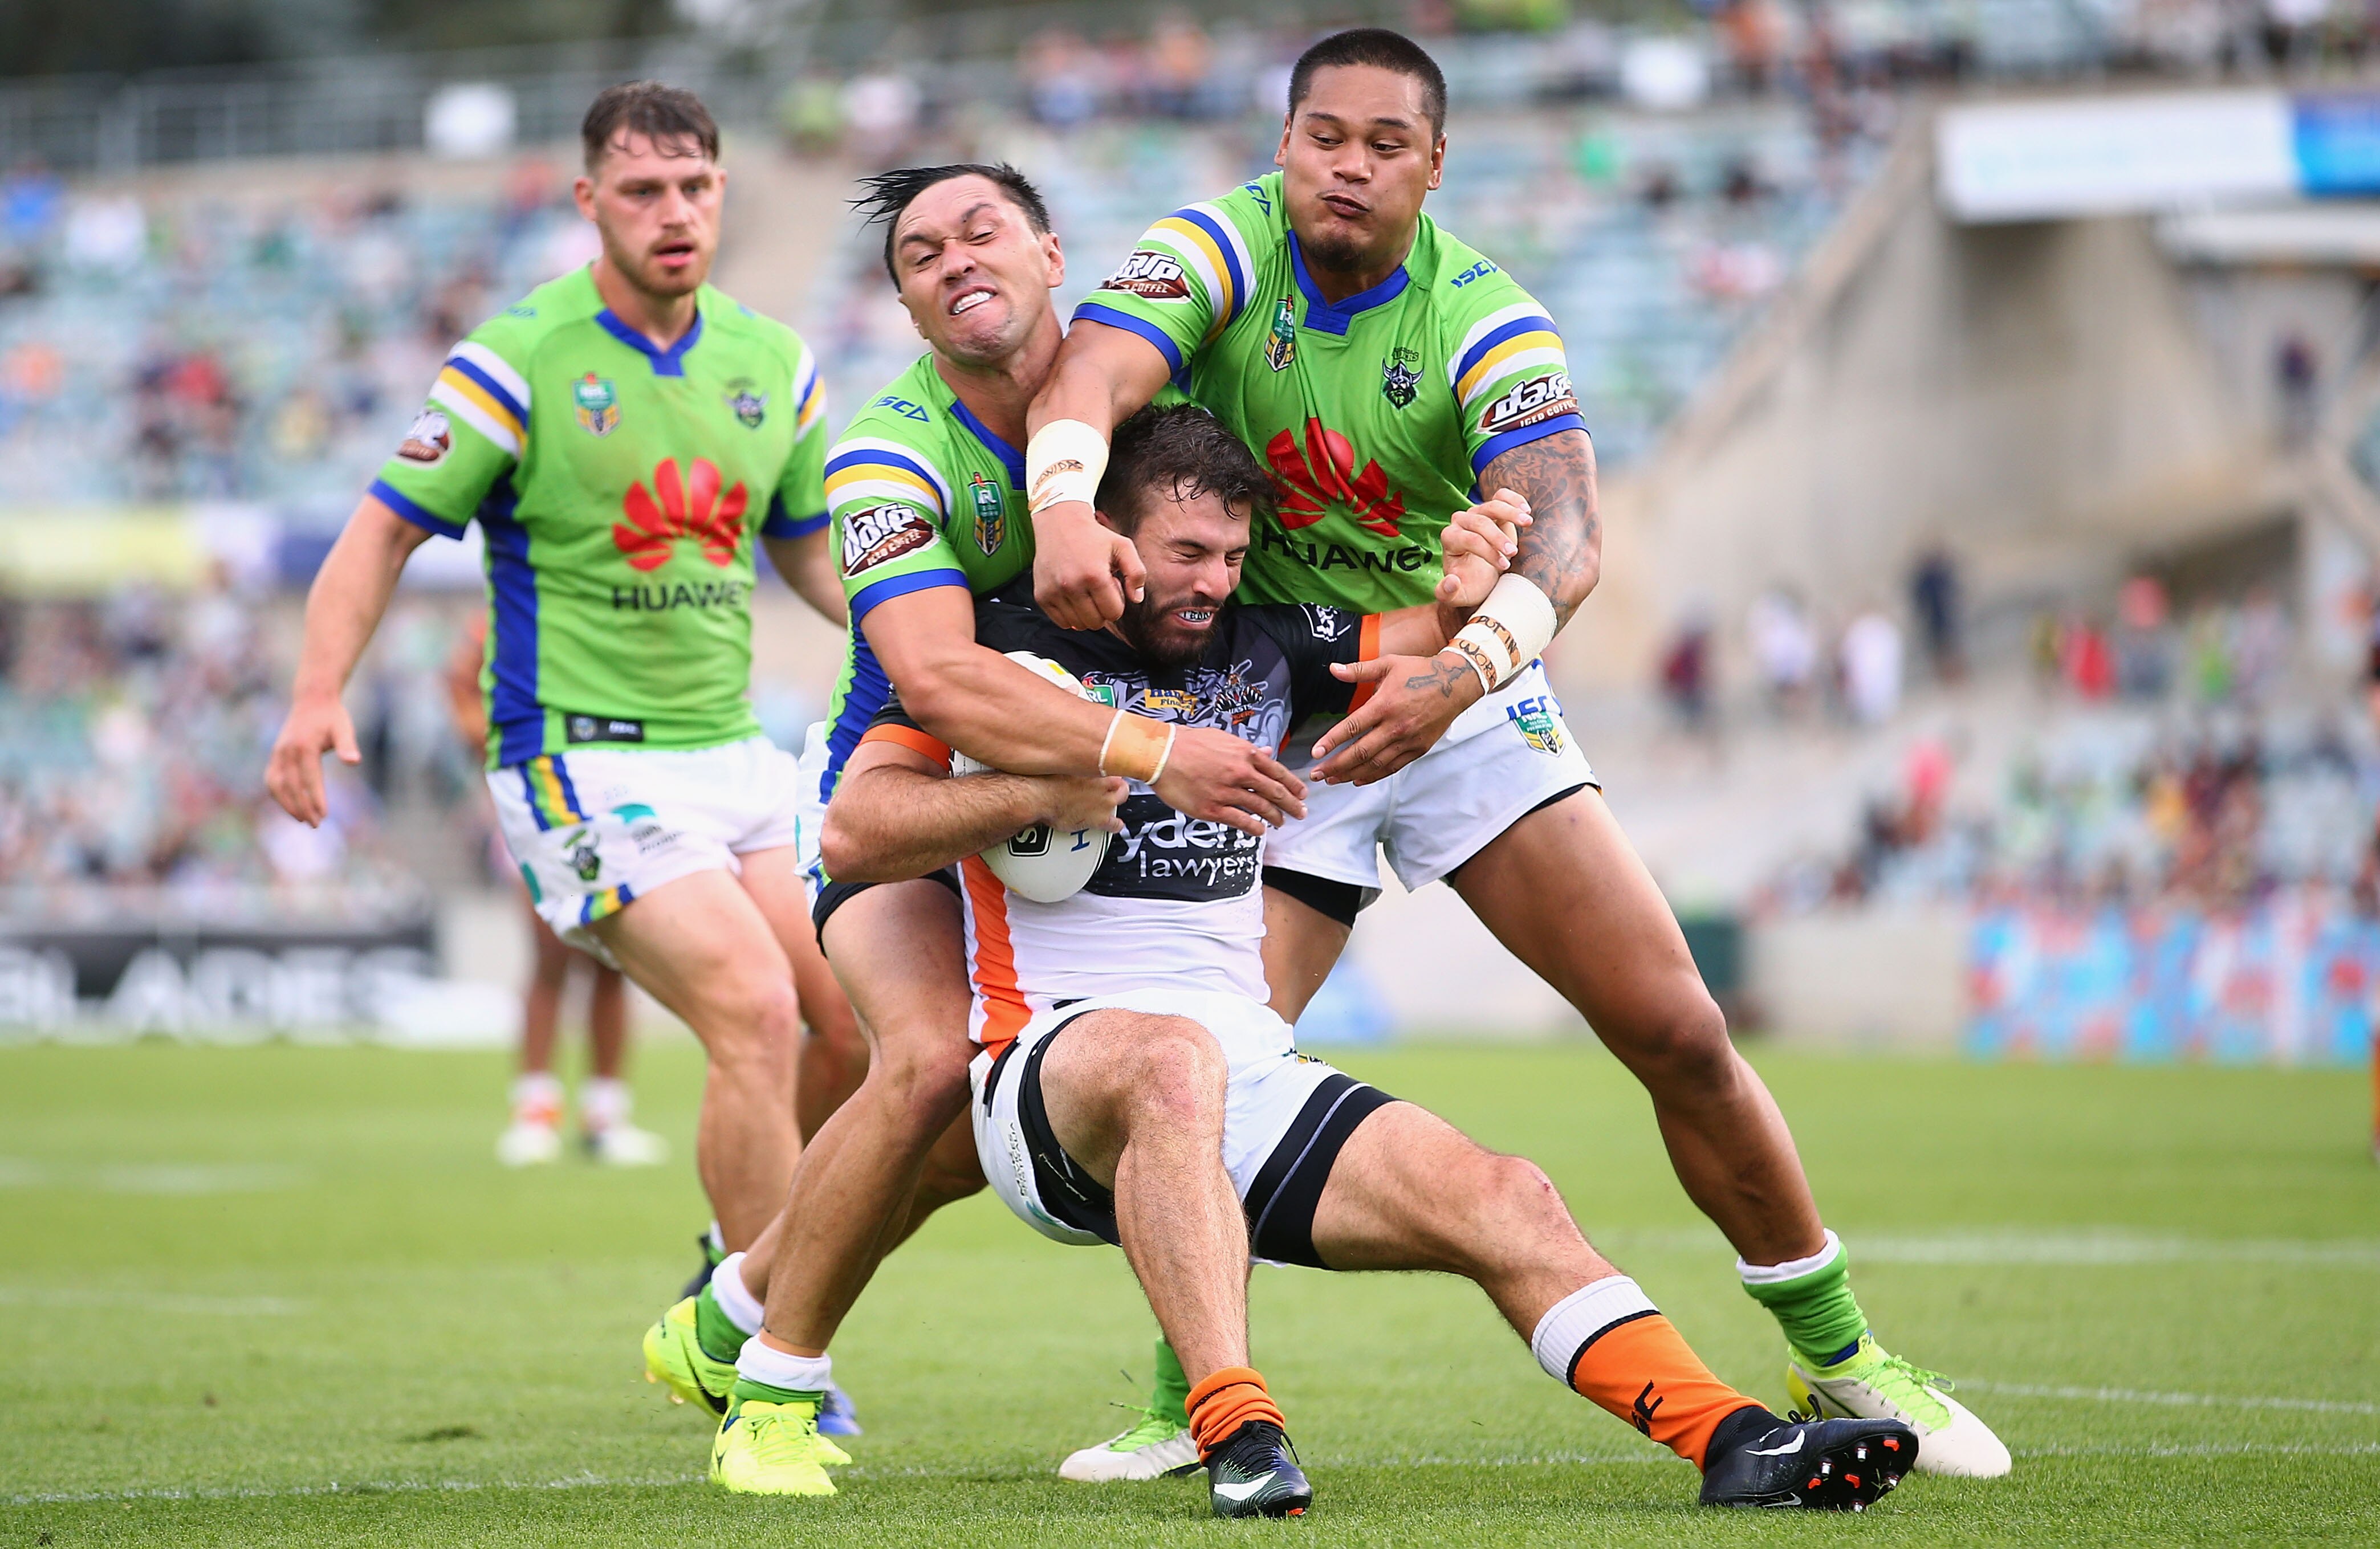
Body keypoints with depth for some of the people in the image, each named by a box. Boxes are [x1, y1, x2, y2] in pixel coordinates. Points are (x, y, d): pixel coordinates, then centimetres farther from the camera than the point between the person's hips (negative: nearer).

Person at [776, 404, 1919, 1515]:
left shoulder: (1263, 646, 16)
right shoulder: (1009, 645, 1)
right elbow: (852, 831, -7)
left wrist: (1474, 601, -5)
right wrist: (1043, 793, -17)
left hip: (1248, 1071, 6)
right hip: (1053, 1065, -6)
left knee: (1503, 1200, -14)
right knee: (1170, 1055, -41)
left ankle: (1734, 1442, -22)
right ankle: (1238, 1438, -49)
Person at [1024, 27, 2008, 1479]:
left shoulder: (1487, 323, -16)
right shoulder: (1221, 254, -13)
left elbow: (1566, 539, -31)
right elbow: (1088, 379, -32)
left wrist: (1460, 668, -51)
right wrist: (1066, 503, -55)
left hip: (1463, 695, 0)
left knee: (1678, 1033, -5)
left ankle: (1837, 1359, 12)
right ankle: (1193, 1400, 8)